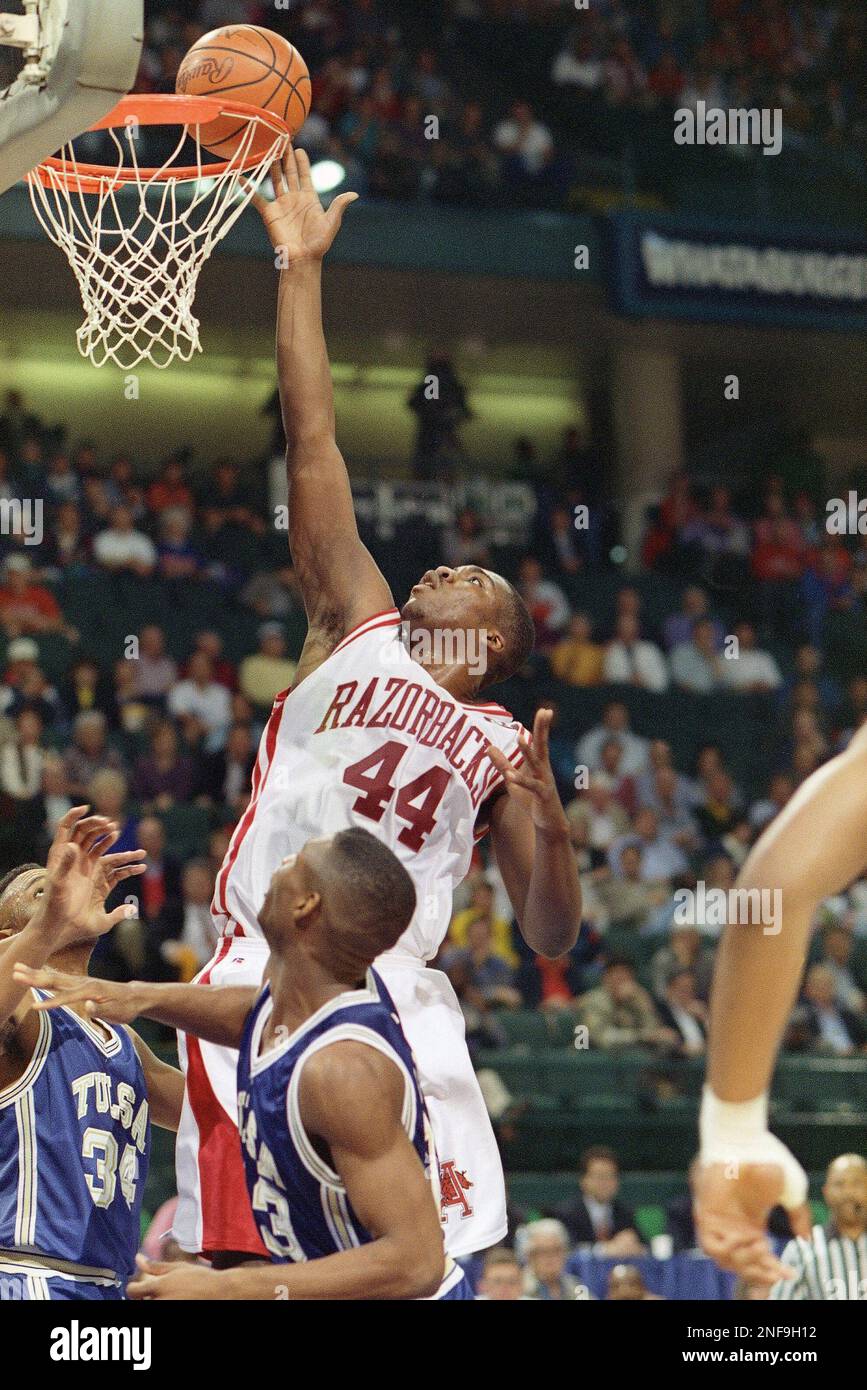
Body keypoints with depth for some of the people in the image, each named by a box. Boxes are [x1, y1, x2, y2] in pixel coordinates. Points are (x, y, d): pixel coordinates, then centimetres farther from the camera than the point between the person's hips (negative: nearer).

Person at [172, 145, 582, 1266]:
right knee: (239, 1267, -3)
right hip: (255, 991, 0)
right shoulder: (359, 628, 16)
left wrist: (547, 817, -8)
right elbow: (312, 444, 11)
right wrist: (301, 267, 8)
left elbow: (552, 937, 10)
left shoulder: (503, 750, 16)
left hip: (395, 1007, 0)